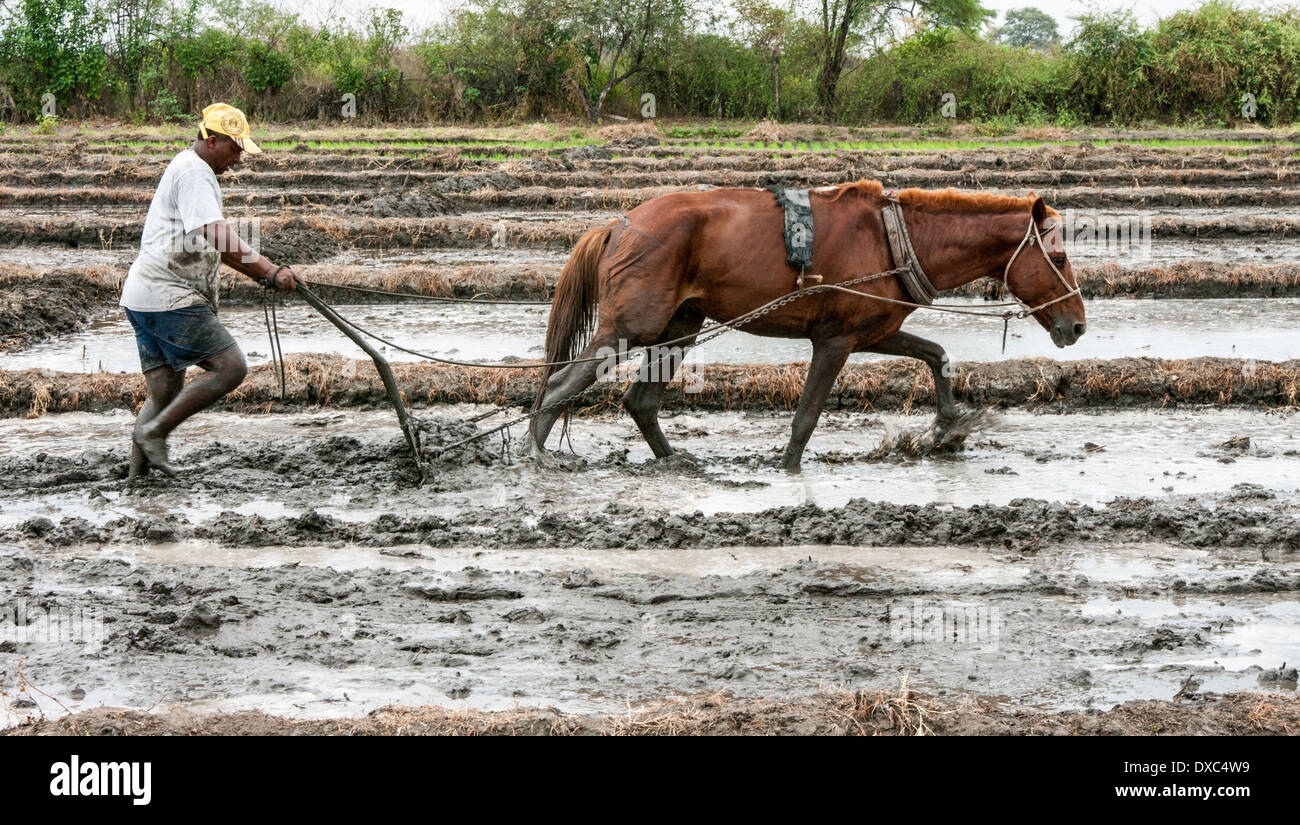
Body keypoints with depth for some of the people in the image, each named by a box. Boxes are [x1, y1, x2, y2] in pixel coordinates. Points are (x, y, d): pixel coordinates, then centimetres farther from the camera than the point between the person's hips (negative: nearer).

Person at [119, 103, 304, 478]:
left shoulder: (190, 171, 24)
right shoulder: (193, 172, -12)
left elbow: (214, 246, 31)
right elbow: (218, 236, -25)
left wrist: (263, 272, 23)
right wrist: (270, 271, -29)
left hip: (143, 298, 11)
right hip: (169, 296, -11)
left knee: (164, 392, 10)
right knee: (230, 367, -12)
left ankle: (137, 473, 10)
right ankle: (154, 432, -12)